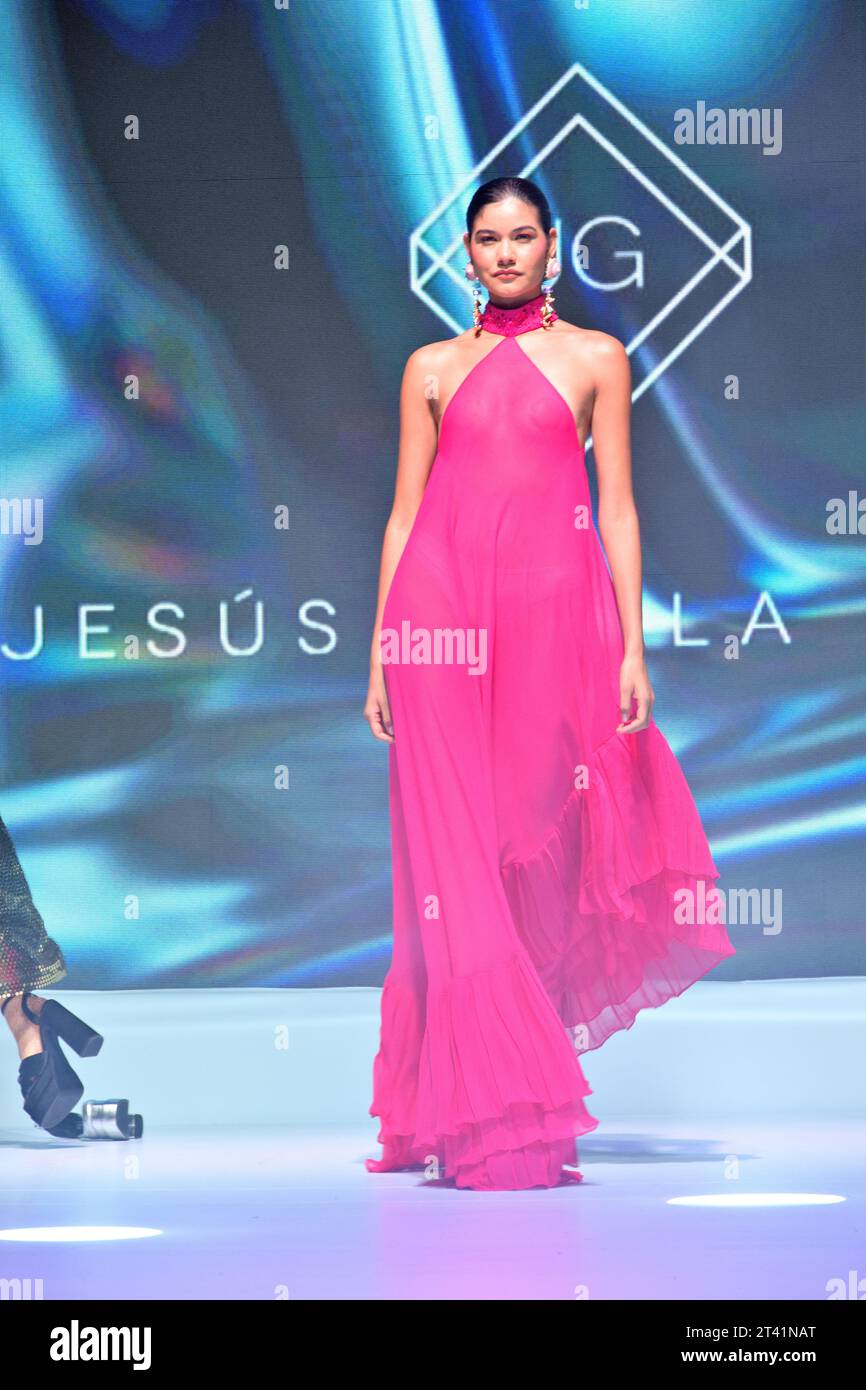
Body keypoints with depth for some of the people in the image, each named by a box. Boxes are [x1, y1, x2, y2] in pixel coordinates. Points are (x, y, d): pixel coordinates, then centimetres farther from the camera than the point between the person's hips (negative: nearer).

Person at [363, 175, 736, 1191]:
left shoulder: (595, 359, 11)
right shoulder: (434, 368, 14)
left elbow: (617, 508, 7)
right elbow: (405, 514, 12)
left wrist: (632, 646, -2)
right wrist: (380, 650, 5)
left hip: (555, 611, -1)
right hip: (445, 612, 1)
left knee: (545, 856, -2)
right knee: (457, 855, -6)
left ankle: (532, 1117, 7)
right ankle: (484, 1115, -2)